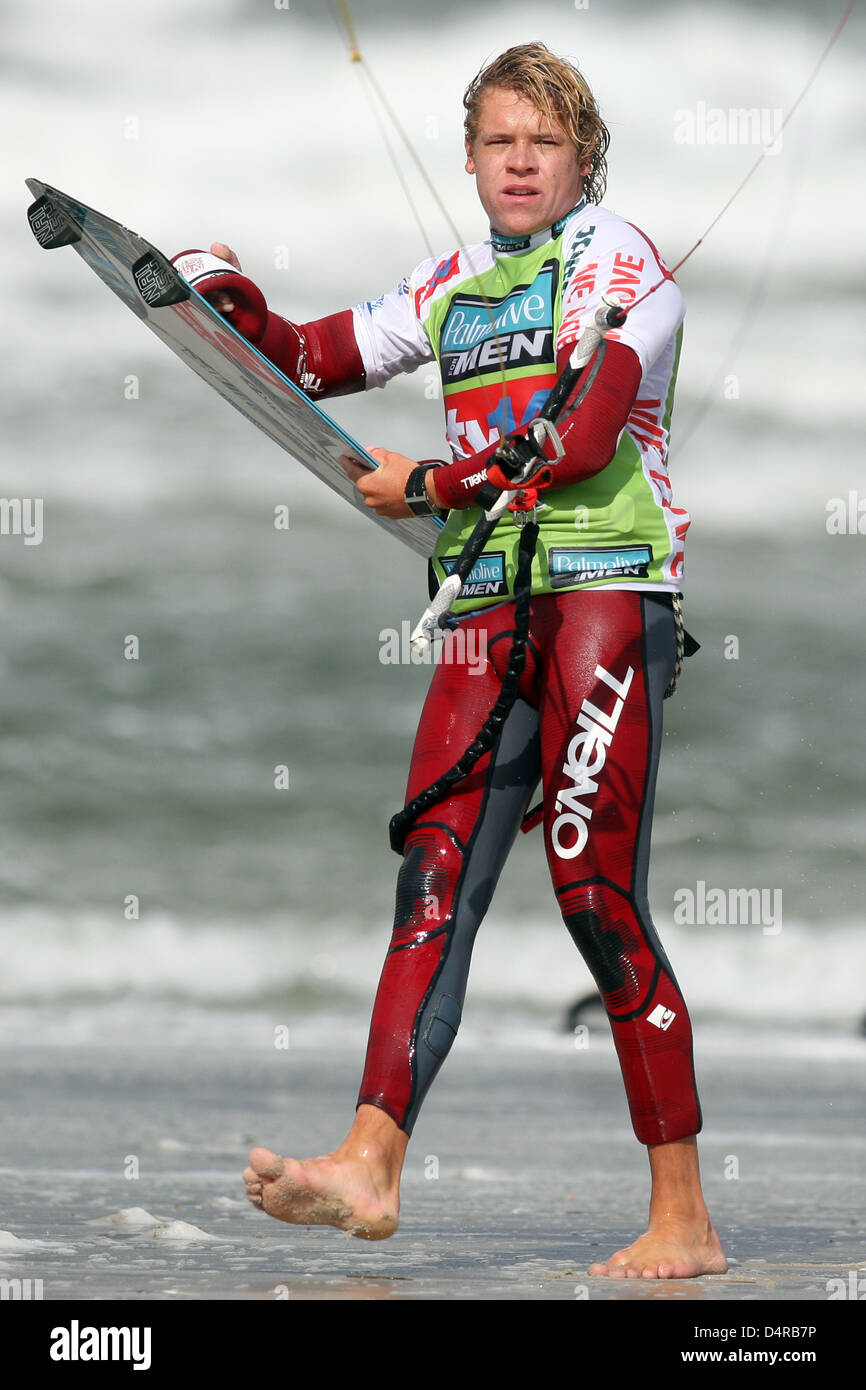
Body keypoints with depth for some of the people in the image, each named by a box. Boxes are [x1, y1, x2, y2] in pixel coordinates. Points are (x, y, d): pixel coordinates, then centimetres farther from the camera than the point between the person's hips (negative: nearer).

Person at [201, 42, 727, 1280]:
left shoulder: (618, 257, -1)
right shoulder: (452, 287, 20)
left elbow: (583, 442, -12)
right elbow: (311, 362, 26)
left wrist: (432, 486, -6)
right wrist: (236, 305, 6)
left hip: (608, 586, -6)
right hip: (492, 605, 6)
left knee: (595, 888, -12)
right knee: (437, 876, -8)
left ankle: (684, 1216, -8)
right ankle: (371, 1164, -18)